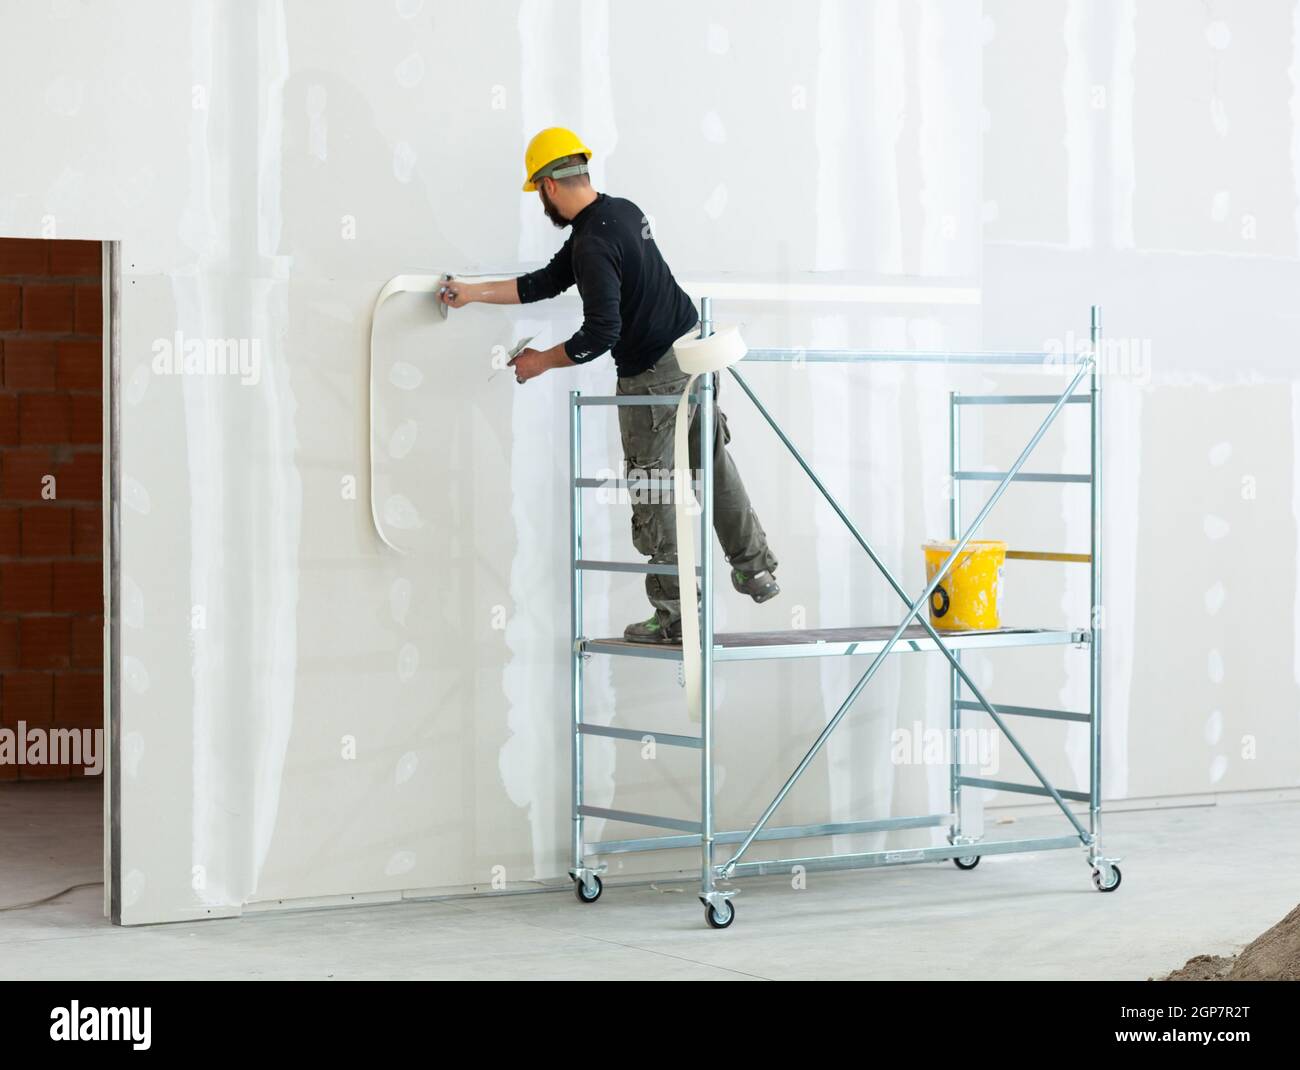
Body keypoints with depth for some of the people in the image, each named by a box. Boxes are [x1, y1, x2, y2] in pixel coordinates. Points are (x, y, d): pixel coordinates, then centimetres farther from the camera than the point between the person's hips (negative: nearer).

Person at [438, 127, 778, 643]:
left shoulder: (593, 244, -22)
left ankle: (675, 615, 8)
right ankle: (756, 571, 28)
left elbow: (601, 332, -25)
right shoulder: (622, 211, 8)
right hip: (696, 350, 9)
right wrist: (474, 292, 19)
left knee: (655, 499, 1)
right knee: (715, 466, 21)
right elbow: (547, 282, 16)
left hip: (656, 377, -9)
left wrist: (544, 361, -9)